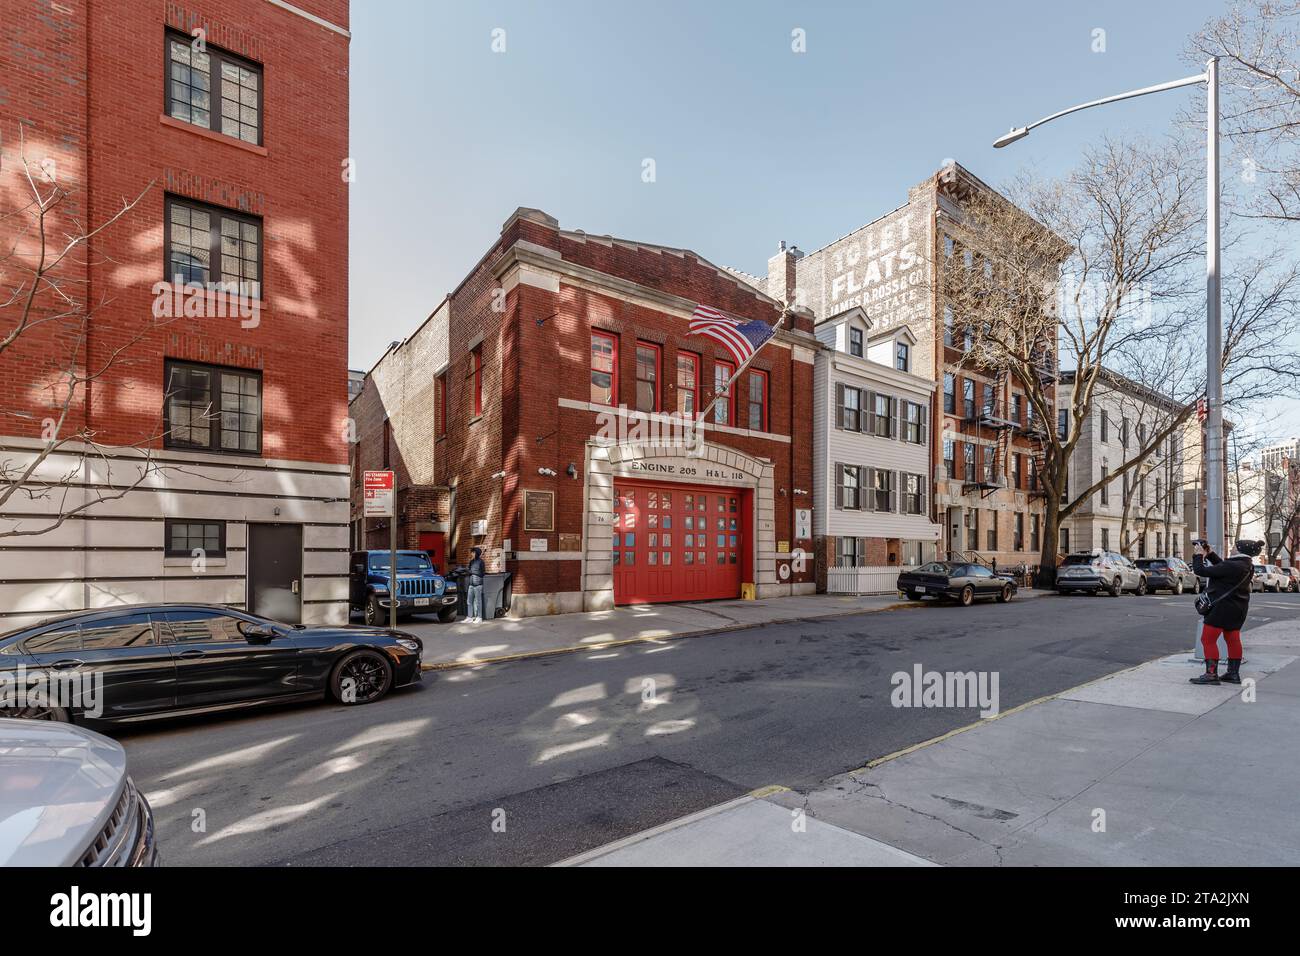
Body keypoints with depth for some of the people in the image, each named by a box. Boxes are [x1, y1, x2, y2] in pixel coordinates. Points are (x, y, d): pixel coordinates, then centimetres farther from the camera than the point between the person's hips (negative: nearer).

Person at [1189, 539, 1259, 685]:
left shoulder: (1231, 566, -24)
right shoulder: (1246, 566, 4)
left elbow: (1201, 571, -23)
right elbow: (1223, 567, 18)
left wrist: (1199, 555, -7)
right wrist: (1209, 553, 10)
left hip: (1223, 607, -9)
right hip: (1238, 608, 9)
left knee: (1208, 640, -3)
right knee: (1233, 639, 17)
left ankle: (1211, 674, -4)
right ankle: (1233, 674, 24)